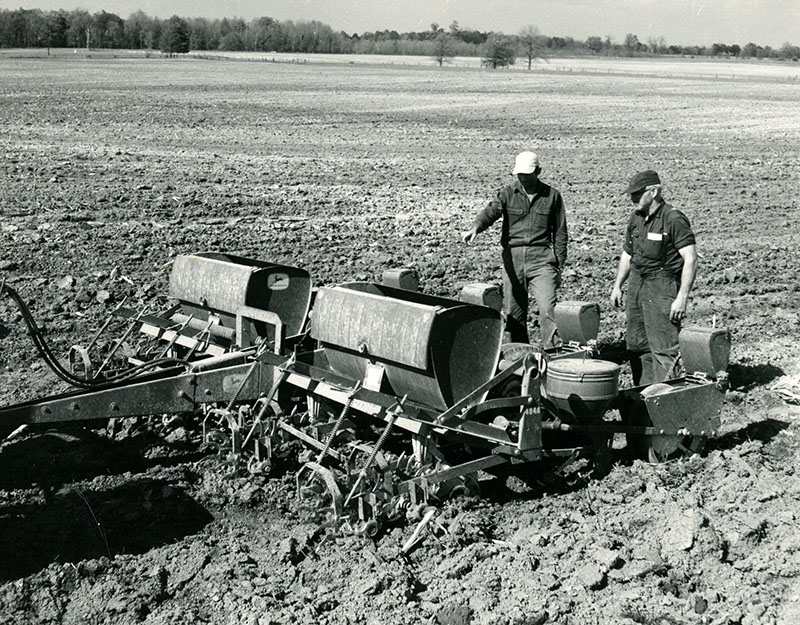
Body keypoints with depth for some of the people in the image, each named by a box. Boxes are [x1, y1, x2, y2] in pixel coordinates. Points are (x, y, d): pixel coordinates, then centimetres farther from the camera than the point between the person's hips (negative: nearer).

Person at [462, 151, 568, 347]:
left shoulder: (552, 195, 6)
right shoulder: (508, 193, 6)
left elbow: (560, 233, 11)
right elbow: (491, 211, -14)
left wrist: (559, 266, 8)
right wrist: (475, 228, -35)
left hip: (541, 258, -1)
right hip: (512, 257, 2)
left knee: (548, 307, -13)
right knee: (513, 311, 6)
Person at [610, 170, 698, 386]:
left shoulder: (674, 219, -13)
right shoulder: (636, 218, 11)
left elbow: (690, 260, -16)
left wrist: (682, 297, -21)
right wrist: (617, 285, 17)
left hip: (662, 287, -8)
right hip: (636, 284, 8)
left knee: (663, 348, -10)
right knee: (637, 345, 11)